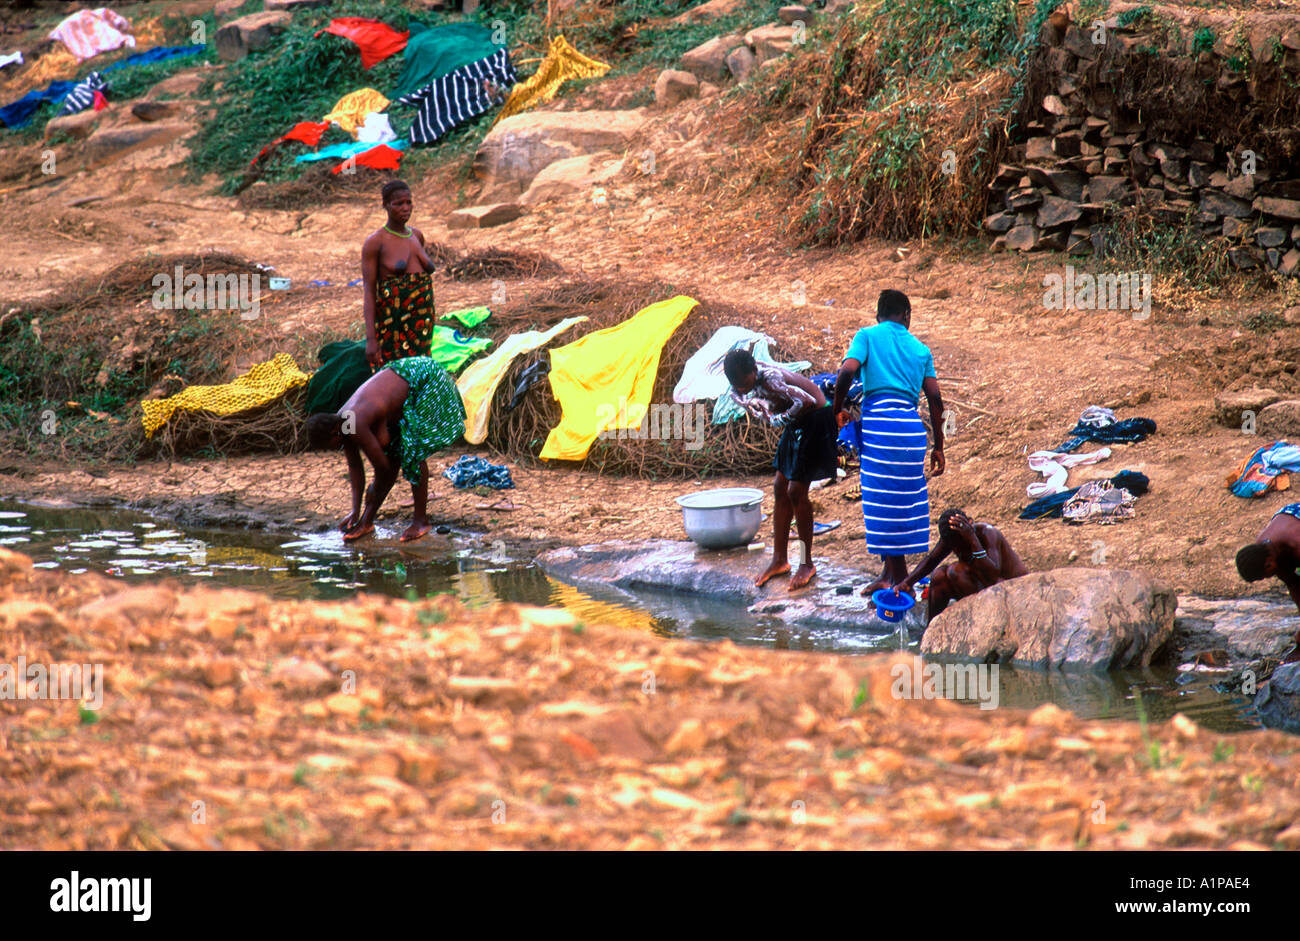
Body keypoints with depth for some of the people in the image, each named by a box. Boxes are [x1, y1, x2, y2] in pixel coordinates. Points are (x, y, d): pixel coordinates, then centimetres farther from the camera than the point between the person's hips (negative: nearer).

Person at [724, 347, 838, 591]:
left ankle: (807, 564, 3)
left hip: (816, 422, -9)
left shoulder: (770, 379, -32)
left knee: (796, 491, -9)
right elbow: (736, 394, 19)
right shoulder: (749, 377, -6)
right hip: (796, 424, 9)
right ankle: (779, 560, 20)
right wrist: (748, 404, -4)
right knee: (780, 489, 10)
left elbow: (807, 401, -45)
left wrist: (779, 419, -30)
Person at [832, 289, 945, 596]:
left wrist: (837, 409, 5)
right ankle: (890, 574, 17)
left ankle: (898, 576, -1)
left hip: (878, 421, -4)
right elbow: (935, 399, 12)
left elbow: (848, 371, -9)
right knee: (906, 498, 12)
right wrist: (938, 447, 16)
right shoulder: (920, 349, 18)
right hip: (912, 426, 4)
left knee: (884, 500, 0)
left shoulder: (868, 336, 8)